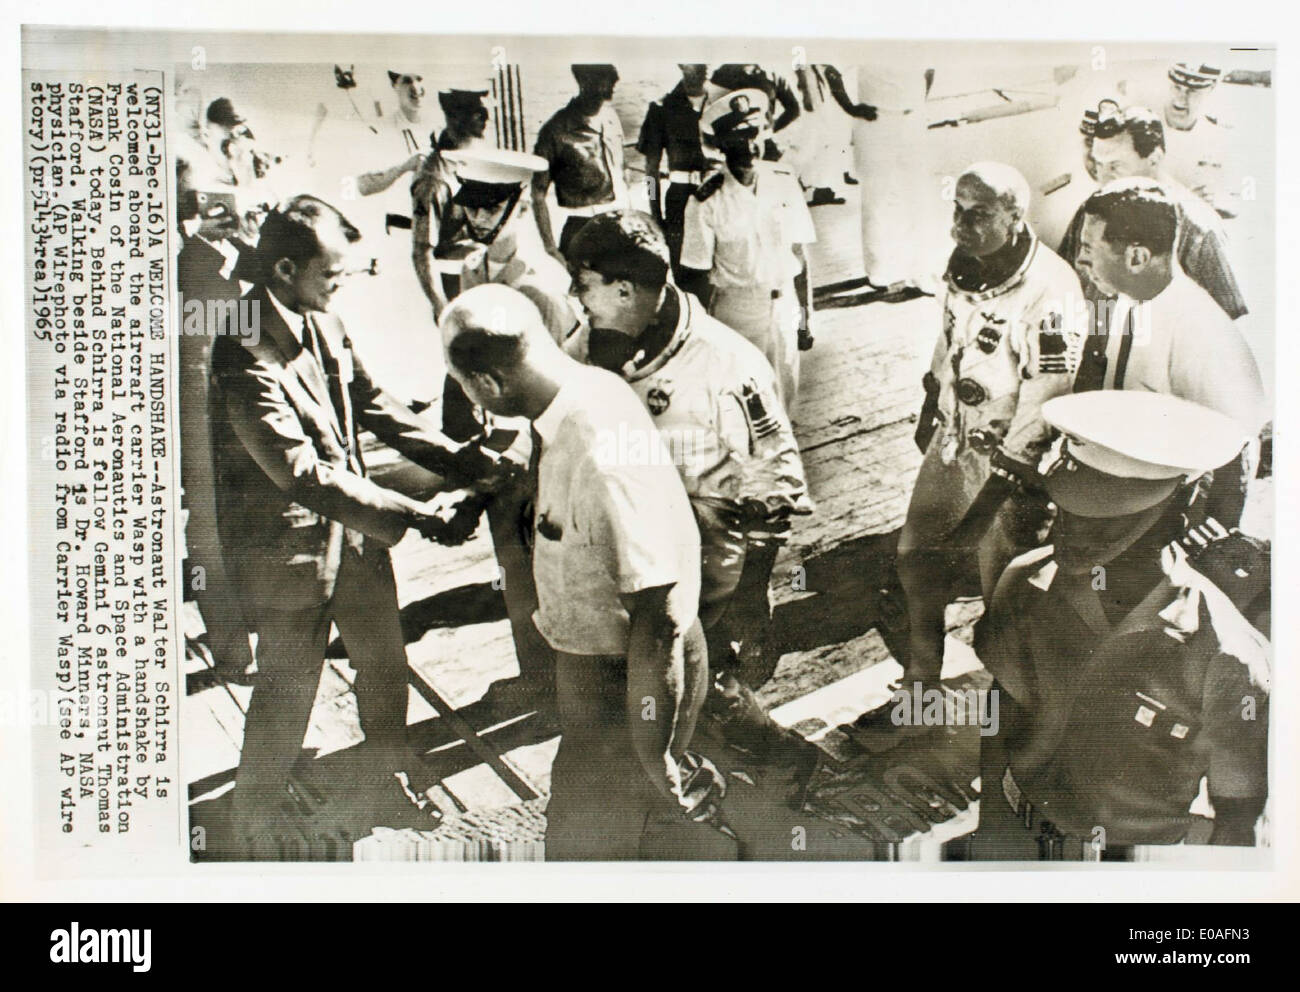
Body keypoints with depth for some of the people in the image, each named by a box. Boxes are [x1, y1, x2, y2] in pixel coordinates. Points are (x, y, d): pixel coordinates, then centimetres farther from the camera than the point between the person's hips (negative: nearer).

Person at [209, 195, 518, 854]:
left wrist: (461, 461, -5)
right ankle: (255, 819, 38)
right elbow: (304, 473, -30)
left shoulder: (323, 323, 0)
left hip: (353, 529, 8)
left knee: (384, 662, 22)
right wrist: (417, 516, -31)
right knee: (287, 690, 11)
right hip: (290, 547, -8)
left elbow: (372, 404, 6)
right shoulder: (243, 357, -26)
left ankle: (385, 781, 48)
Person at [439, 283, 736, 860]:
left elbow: (657, 617, -31)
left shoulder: (605, 459, -34)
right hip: (598, 660, 9)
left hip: (628, 681, -9)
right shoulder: (590, 390, -5)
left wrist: (660, 763, -23)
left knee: (585, 845, 11)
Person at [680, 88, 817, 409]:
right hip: (735, 314, -3)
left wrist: (804, 317, 5)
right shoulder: (707, 202, -11)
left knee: (783, 406, 10)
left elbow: (798, 254, 4)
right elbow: (696, 276, -7)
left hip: (783, 308, 3)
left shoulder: (784, 183, -1)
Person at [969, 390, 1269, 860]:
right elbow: (1001, 711, -1)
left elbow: (1236, 814, -12)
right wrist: (988, 829, 6)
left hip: (1133, 856, -2)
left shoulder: (1223, 645, -25)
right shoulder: (1027, 581, -15)